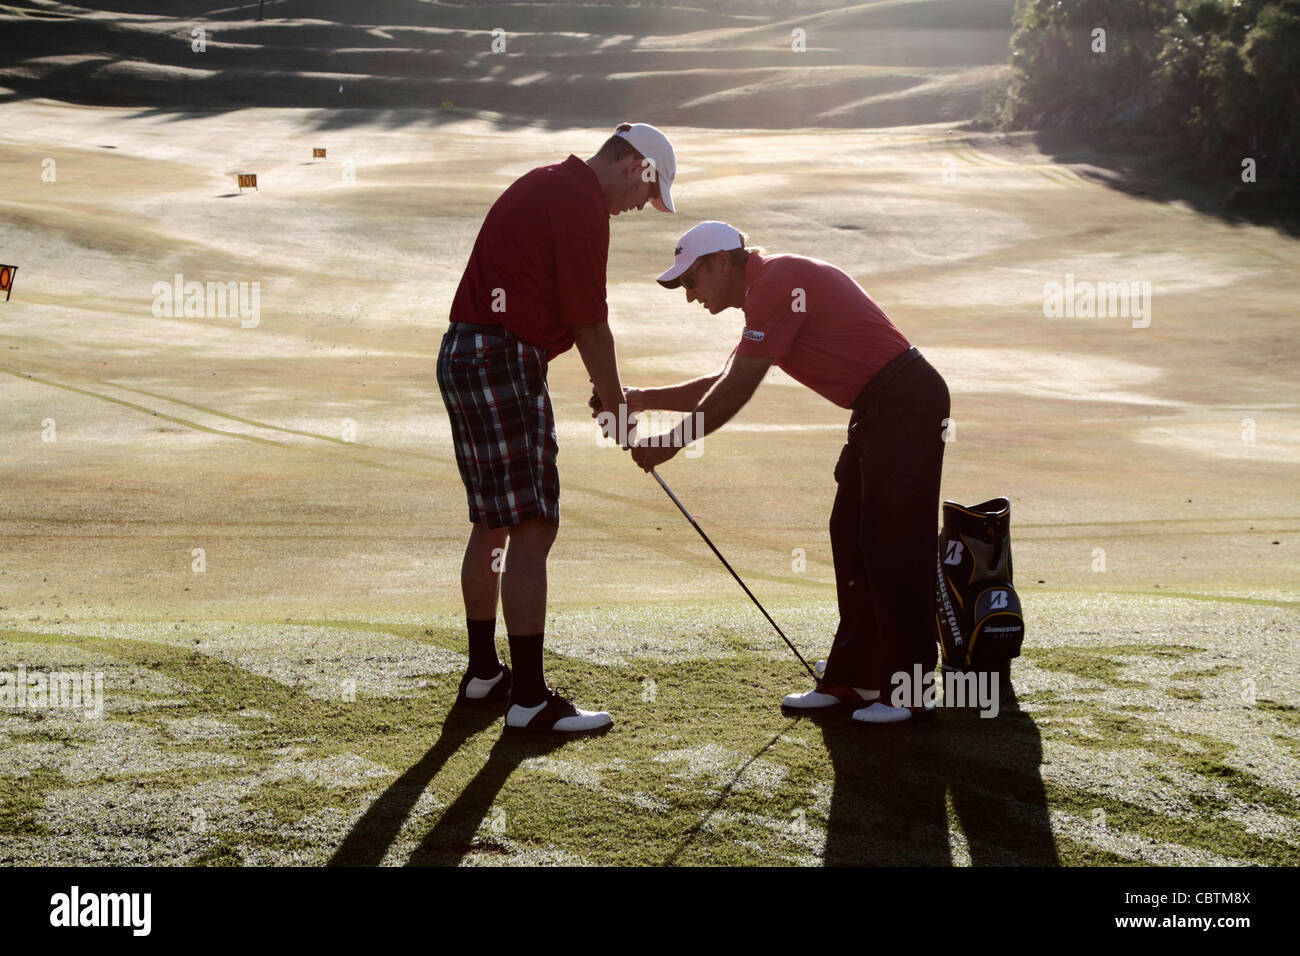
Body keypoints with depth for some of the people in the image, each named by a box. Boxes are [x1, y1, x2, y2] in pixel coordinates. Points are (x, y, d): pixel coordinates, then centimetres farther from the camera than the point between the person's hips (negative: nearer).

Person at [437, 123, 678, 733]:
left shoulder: (547, 184, 18)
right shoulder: (583, 207, -12)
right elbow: (589, 325, -10)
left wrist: (609, 392, 22)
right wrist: (617, 406, 2)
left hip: (461, 356, 11)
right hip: (503, 364, -11)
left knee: (492, 524, 17)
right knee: (532, 529, -9)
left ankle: (483, 672, 27)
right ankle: (530, 698, -8)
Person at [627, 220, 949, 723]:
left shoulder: (777, 283, -15)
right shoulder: (769, 288, 18)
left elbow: (735, 392, -17)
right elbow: (724, 384, 22)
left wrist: (669, 444, -10)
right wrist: (646, 398, 13)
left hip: (905, 405, -11)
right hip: (876, 412, 11)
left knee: (893, 544, -7)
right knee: (851, 537, 11)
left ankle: (907, 687, 0)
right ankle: (852, 678, 16)